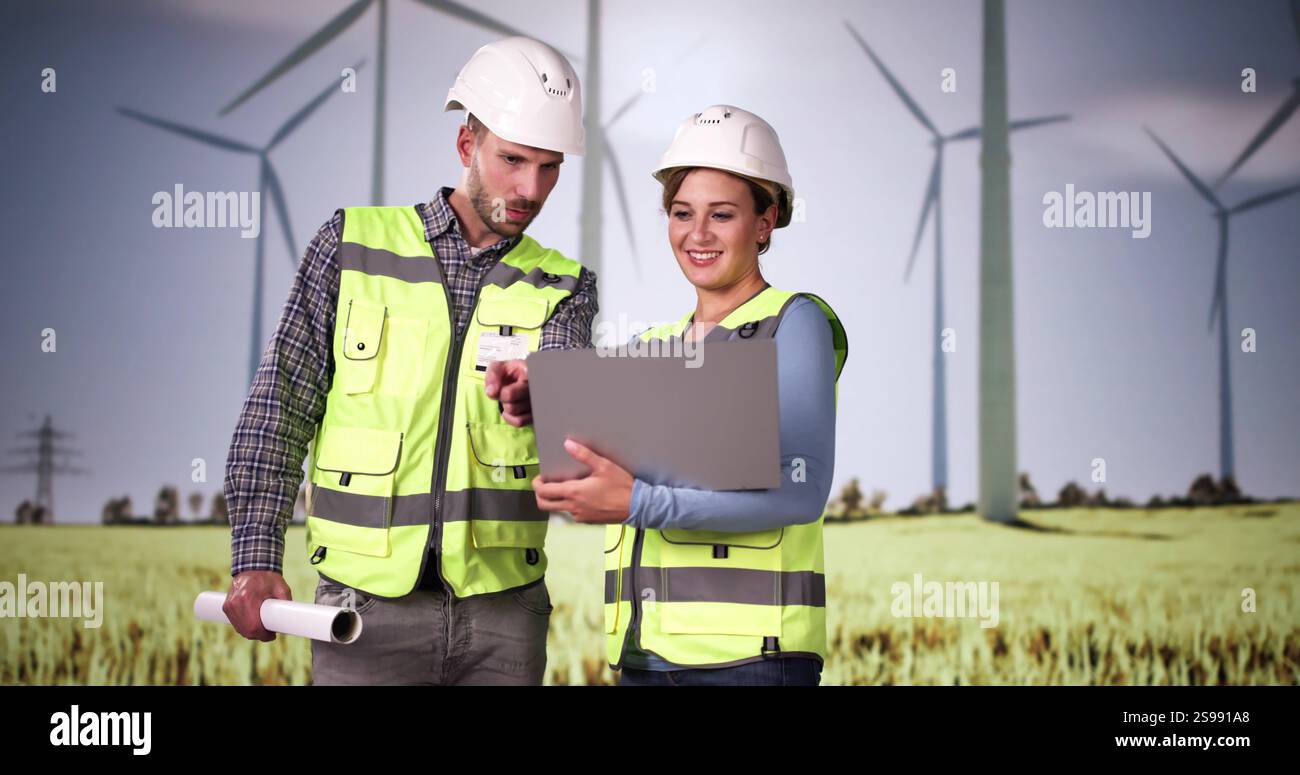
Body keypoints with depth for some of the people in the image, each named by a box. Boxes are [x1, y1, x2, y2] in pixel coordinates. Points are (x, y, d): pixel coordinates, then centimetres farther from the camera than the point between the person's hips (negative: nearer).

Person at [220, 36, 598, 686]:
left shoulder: (563, 288, 7)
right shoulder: (351, 246, 3)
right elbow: (279, 408, 2)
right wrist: (256, 557, -7)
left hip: (505, 610, 2)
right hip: (368, 606, -1)